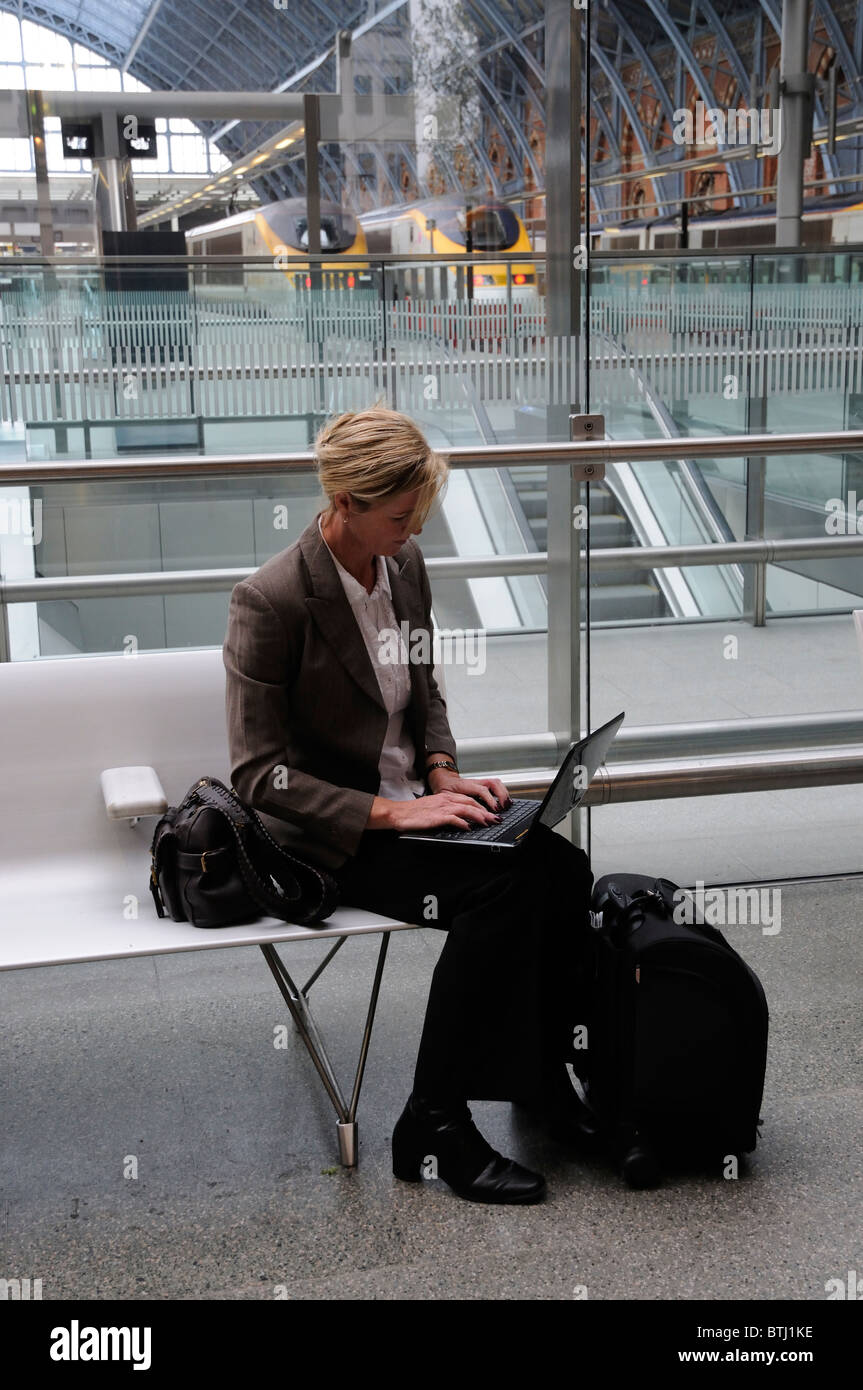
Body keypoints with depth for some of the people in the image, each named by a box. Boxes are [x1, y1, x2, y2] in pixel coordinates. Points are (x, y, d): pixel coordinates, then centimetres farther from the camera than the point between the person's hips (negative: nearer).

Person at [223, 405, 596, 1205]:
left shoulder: (406, 564, 3)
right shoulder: (270, 602, -19)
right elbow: (259, 773, -18)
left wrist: (442, 772, -3)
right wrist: (391, 811, -24)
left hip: (409, 799, 7)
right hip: (327, 836, -7)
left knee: (563, 869, -16)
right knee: (497, 889, -28)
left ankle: (541, 1073, 4)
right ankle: (430, 1130, -13)